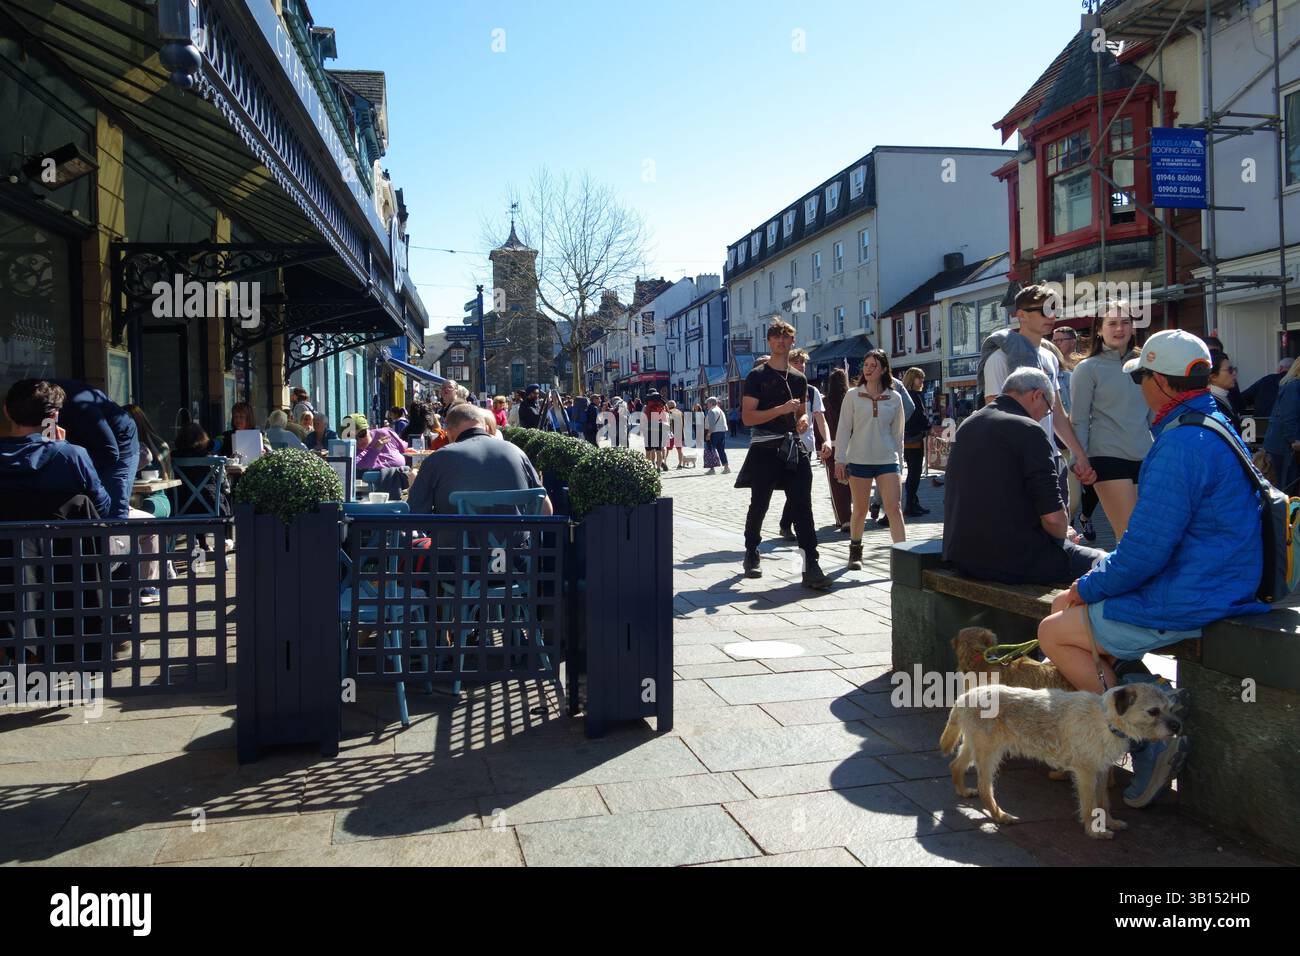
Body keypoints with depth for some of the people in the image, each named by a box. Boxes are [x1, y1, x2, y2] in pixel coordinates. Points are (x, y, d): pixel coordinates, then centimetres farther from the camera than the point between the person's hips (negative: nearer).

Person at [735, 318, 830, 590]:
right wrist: (782, 409, -18)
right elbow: (747, 417, -9)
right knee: (759, 506, 7)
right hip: (765, 450, -4)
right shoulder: (757, 376, -1)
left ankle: (811, 567, -9)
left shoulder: (799, 378, 16)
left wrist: (803, 419, 3)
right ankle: (751, 556, 28)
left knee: (803, 507, -5)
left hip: (793, 448, 4)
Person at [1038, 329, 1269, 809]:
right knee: (1066, 607, 17)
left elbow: (1146, 548, -24)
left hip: (1186, 604, -10)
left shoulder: (1182, 444, -22)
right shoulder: (1216, 427, 12)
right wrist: (1094, 584, 12)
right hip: (1217, 587, 10)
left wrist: (1089, 588, -7)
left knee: (1054, 632, -1)